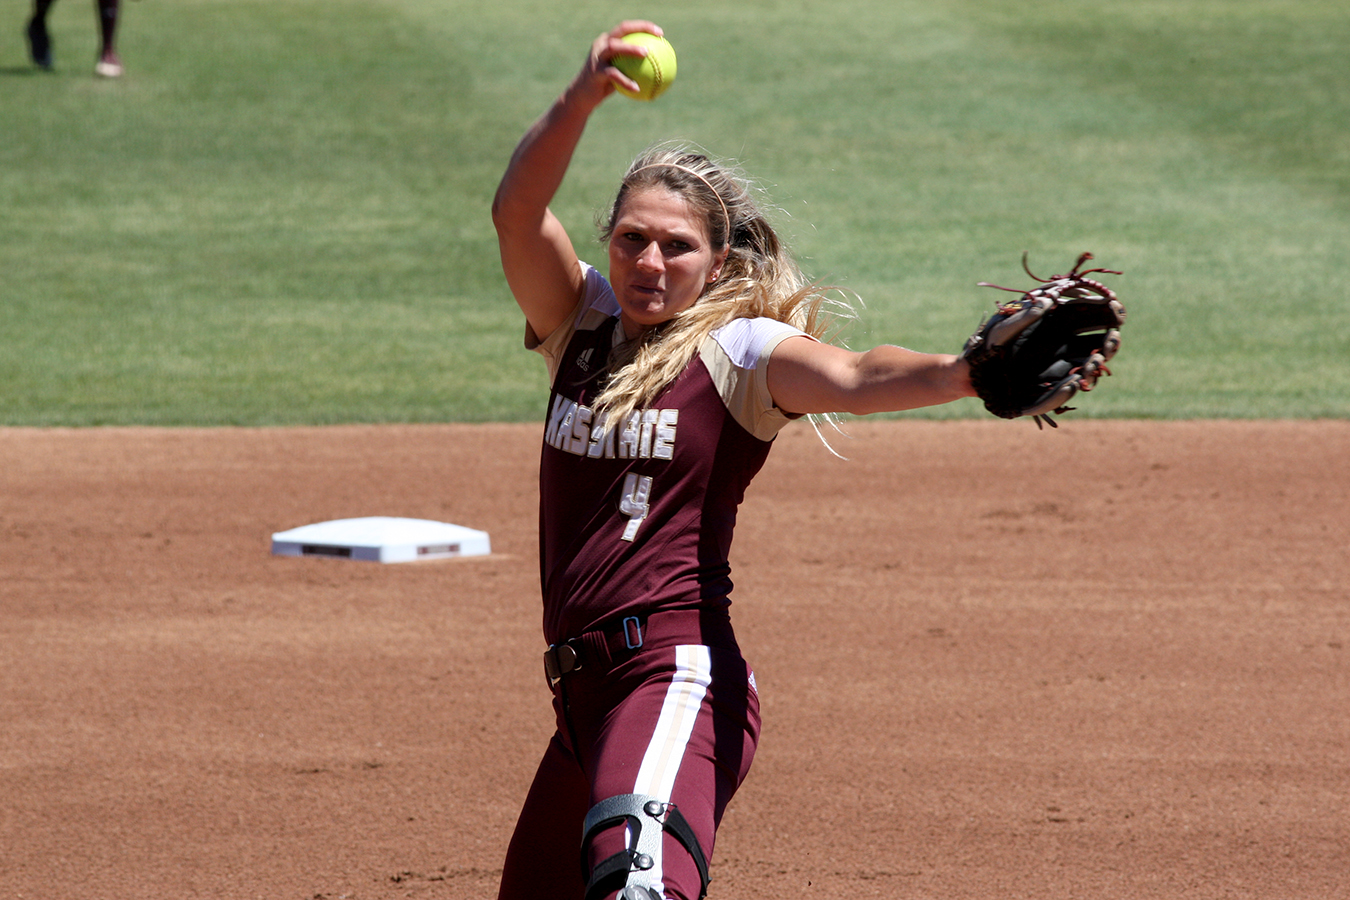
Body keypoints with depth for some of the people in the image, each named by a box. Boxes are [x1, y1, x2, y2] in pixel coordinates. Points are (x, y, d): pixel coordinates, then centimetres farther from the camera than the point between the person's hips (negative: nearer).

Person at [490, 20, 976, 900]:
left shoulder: (740, 352, -1)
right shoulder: (582, 324, 13)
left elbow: (853, 377, -21)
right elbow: (518, 213, -4)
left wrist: (960, 373, -43)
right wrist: (582, 99, -23)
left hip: (682, 676, -8)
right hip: (587, 692, 8)